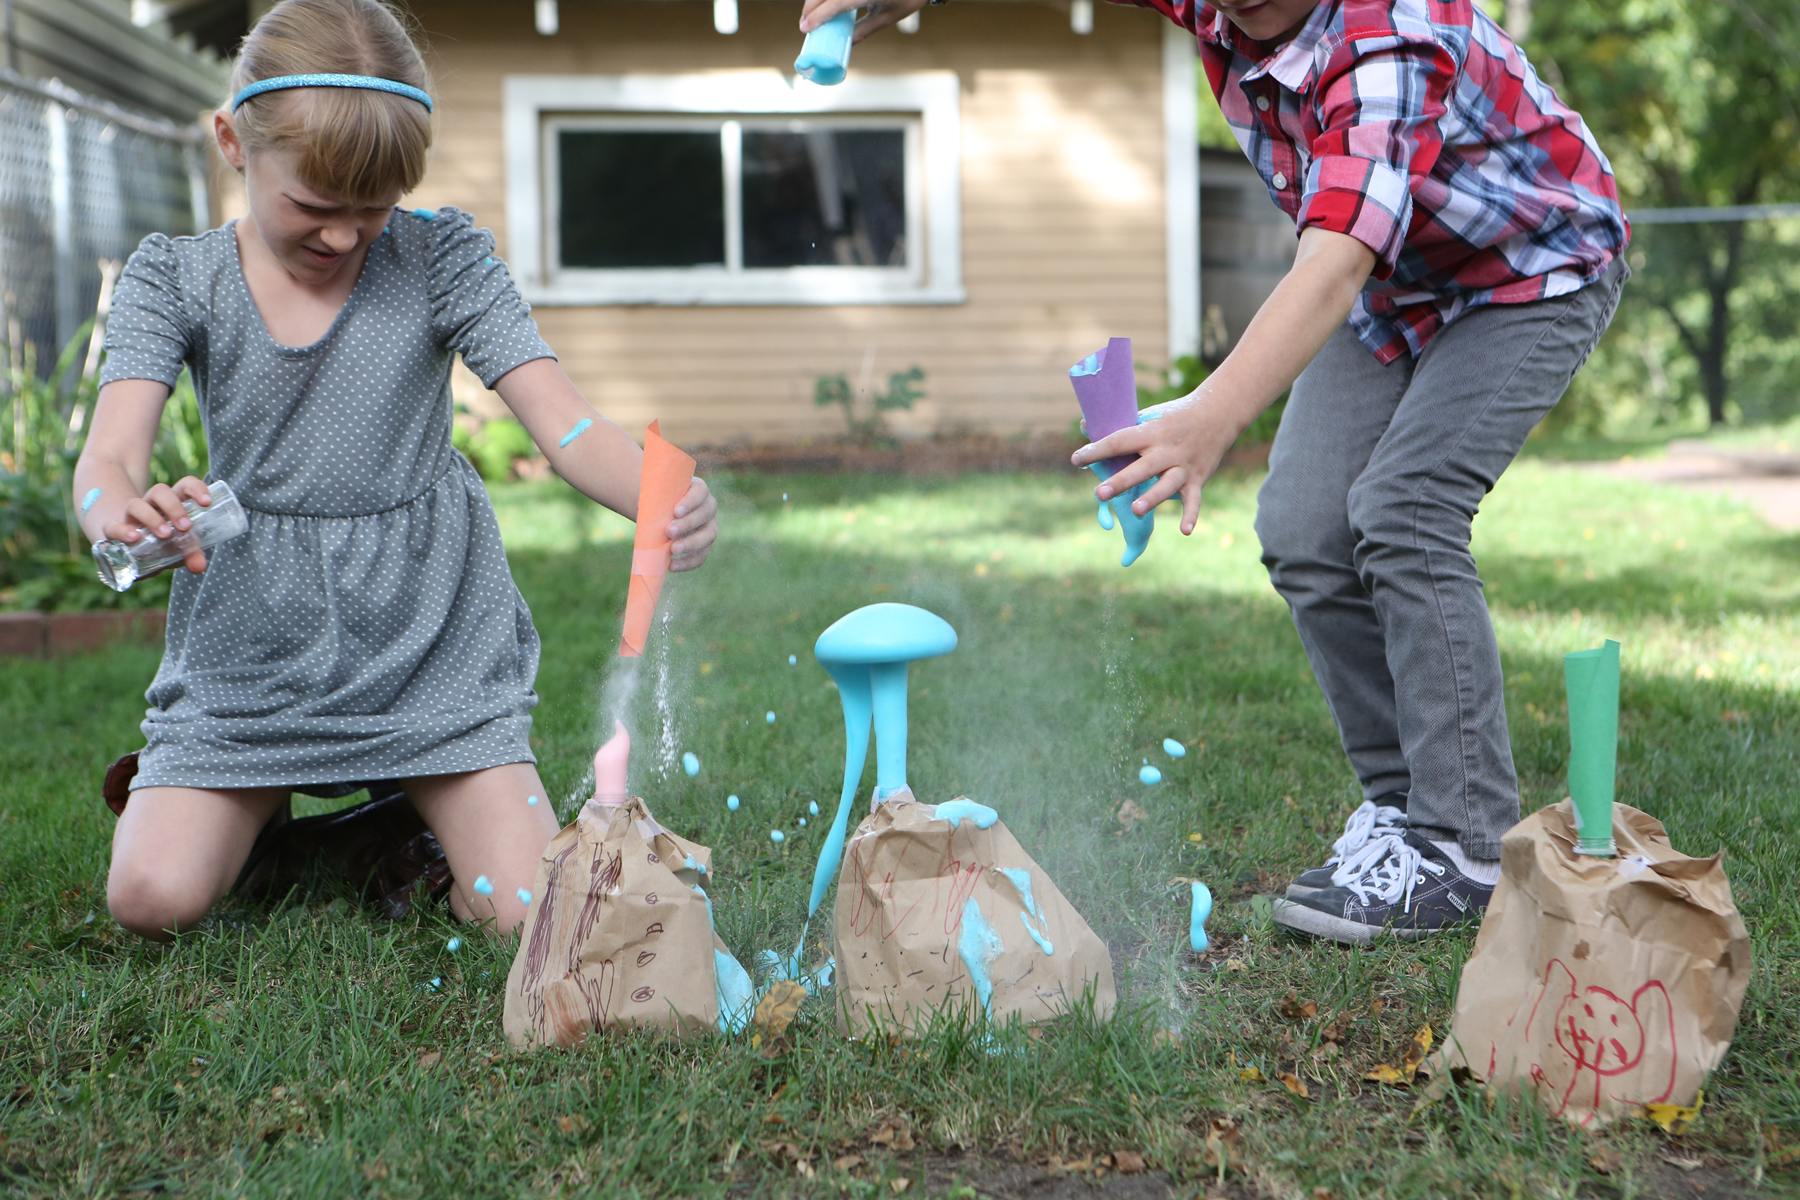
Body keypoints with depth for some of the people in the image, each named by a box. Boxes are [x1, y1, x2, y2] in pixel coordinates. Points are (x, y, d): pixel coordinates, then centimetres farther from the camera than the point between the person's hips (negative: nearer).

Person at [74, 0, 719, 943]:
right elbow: (108, 458, -15)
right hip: (254, 644, 1)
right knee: (151, 901, -11)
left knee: (526, 912, -11)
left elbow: (567, 425, -14)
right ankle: (251, 807, 22)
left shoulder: (441, 258, -5)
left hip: (432, 640, -1)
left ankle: (422, 806, 21)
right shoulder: (174, 279, -3)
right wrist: (127, 513, -42)